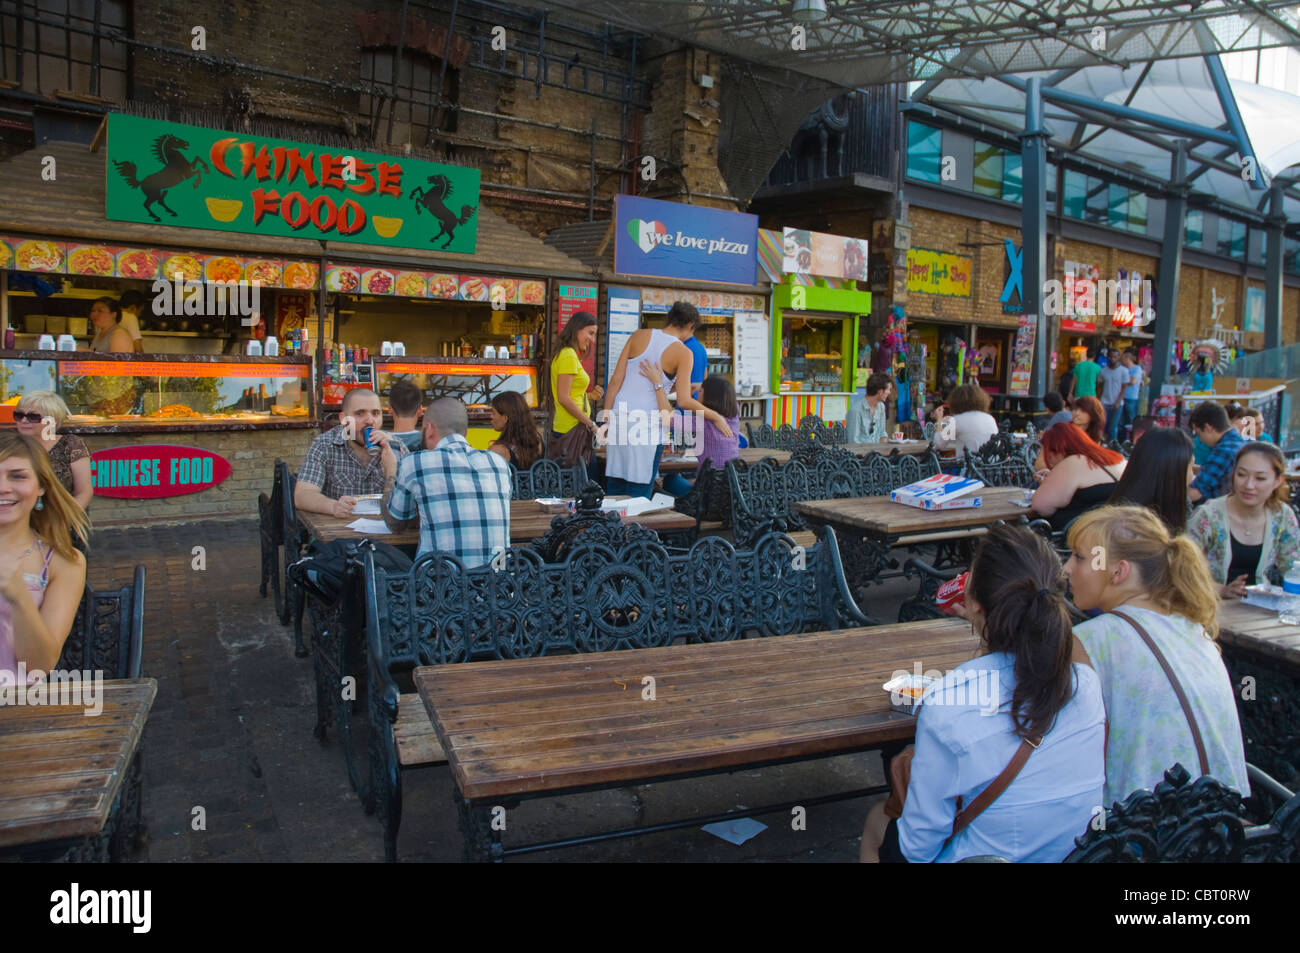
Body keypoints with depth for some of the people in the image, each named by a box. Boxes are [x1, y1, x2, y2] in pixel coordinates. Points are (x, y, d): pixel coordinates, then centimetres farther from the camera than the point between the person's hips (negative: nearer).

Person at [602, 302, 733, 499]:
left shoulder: (639, 336, 6)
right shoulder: (683, 353, -5)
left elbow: (616, 380, 4)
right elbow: (684, 401, -12)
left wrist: (607, 418, 9)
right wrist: (716, 417, -1)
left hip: (620, 414, 4)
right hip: (649, 422, -4)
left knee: (614, 484, 11)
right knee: (640, 490, 4)